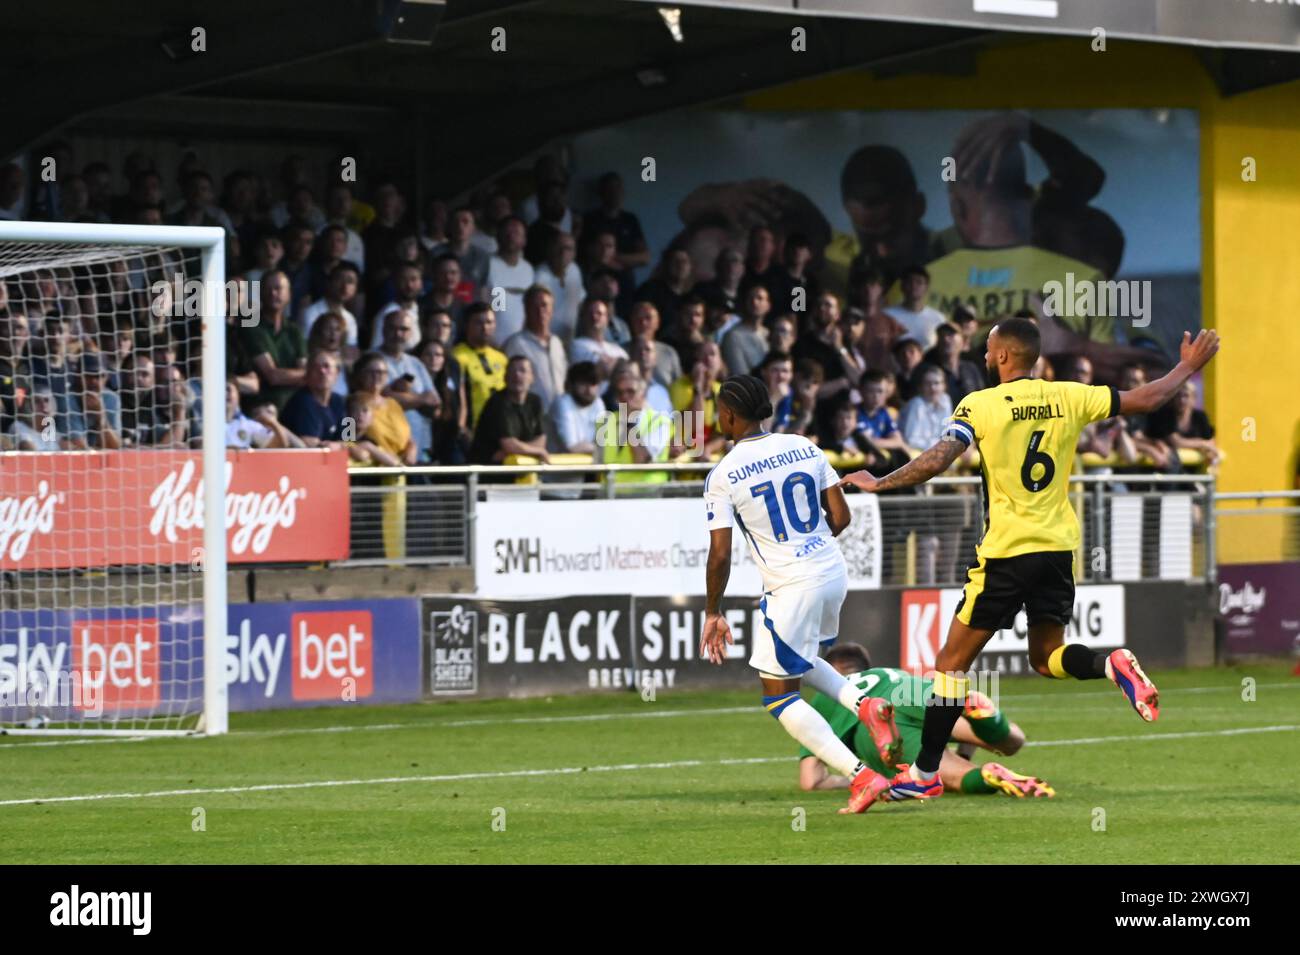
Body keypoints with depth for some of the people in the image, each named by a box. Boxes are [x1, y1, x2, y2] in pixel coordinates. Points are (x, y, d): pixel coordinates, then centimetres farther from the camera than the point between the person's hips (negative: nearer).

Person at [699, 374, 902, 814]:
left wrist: (713, 613, 2)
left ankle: (862, 776, -6)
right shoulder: (805, 448, 5)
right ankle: (865, 704, 6)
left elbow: (720, 554, -11)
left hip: (792, 588, -7)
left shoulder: (723, 476, -10)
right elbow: (841, 517, 7)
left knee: (778, 694, 7)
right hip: (833, 571, 7)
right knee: (797, 661, 32)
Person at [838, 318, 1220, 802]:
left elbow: (936, 460, -19)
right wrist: (1188, 368, 26)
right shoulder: (1068, 397, 3)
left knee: (953, 660, 5)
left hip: (1007, 550, -5)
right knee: (1046, 657, 18)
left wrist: (879, 484, -6)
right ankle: (1114, 666, -13)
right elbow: (1143, 400, 10)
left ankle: (924, 774, 6)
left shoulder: (981, 405, -9)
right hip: (1060, 546, 5)